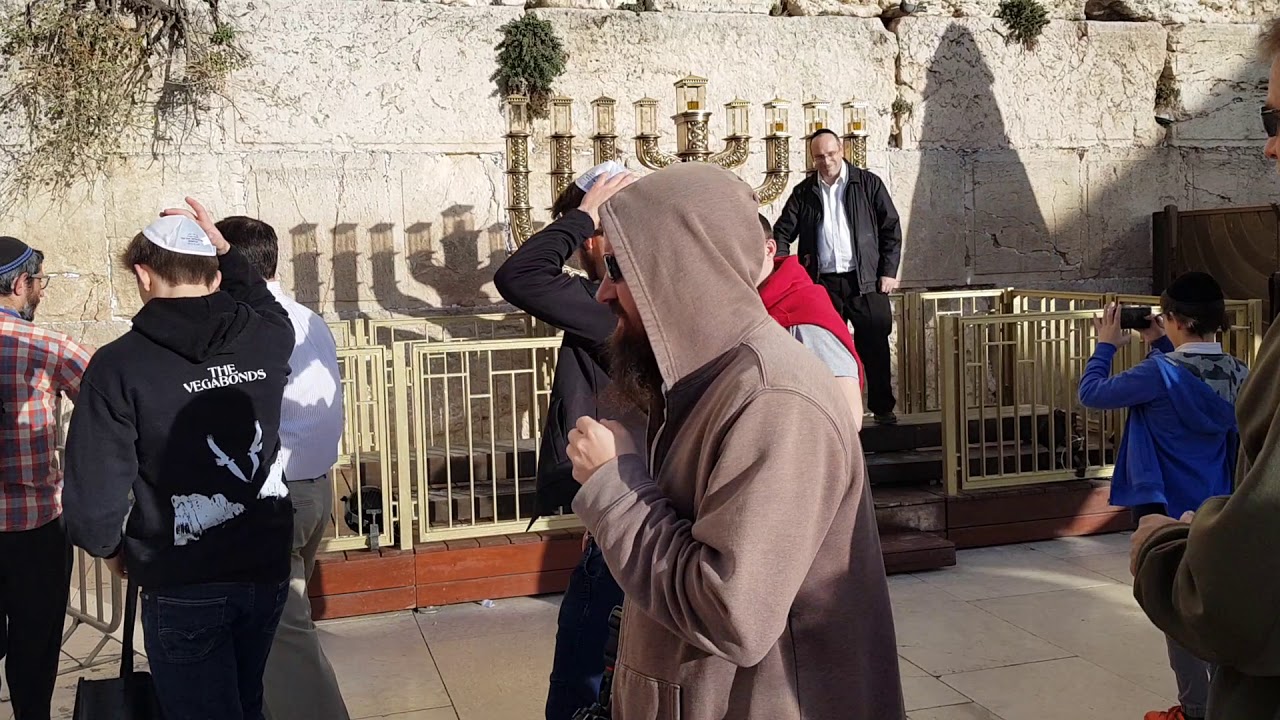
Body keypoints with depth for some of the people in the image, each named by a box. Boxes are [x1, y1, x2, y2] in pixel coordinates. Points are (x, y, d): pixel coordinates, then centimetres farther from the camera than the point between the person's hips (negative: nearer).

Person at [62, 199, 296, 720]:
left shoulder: (119, 365, -17)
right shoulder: (268, 339, -4)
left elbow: (94, 489, -16)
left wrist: (108, 546, 3)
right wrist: (225, 250, 17)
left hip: (183, 586, -5)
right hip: (267, 567, 5)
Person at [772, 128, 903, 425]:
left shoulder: (868, 184, 5)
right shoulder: (803, 192, 10)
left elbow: (891, 229, 5)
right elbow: (782, 232, 12)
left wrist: (888, 272, -2)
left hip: (865, 280, -1)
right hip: (822, 283, 1)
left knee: (875, 346, 2)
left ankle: (883, 407, 13)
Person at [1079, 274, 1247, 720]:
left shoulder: (1161, 372, -20)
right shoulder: (1236, 373, 1)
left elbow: (1091, 394, -12)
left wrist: (1106, 345, -1)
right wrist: (1161, 347, 15)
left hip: (1166, 506, -6)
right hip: (1216, 507, 6)